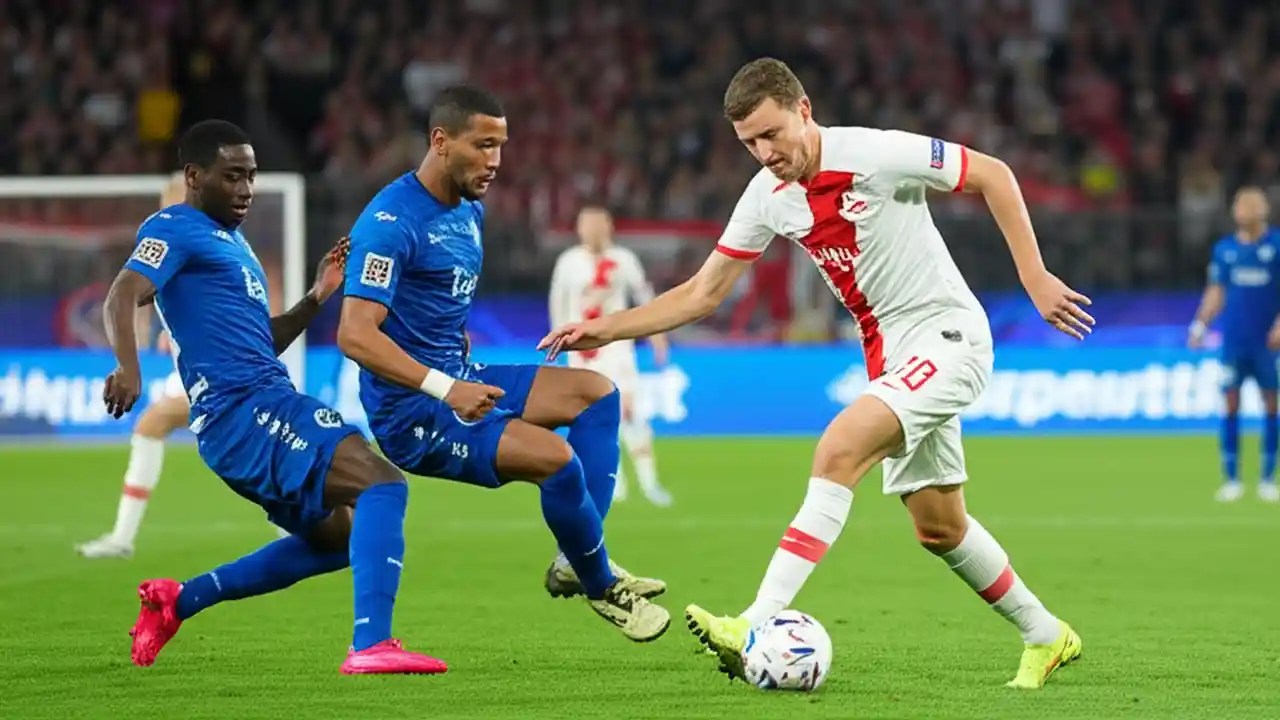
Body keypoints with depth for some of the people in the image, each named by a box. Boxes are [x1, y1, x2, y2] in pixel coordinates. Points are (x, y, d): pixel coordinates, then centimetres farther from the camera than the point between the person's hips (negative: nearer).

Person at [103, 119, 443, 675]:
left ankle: (177, 601, 26)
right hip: (244, 406, -10)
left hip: (265, 406, 10)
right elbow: (123, 297, -19)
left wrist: (317, 298, 16)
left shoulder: (233, 241, 26)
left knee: (336, 538, 24)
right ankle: (371, 645, -36)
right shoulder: (176, 229, -3)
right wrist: (128, 368, -37)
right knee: (383, 484, -23)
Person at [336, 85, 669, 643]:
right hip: (412, 412, -10)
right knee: (556, 458, -25)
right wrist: (444, 387, -35)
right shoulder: (392, 222, -18)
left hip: (458, 382, 10)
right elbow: (355, 335, -28)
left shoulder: (469, 212, 12)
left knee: (596, 393, 8)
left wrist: (463, 378, 17)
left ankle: (577, 564, 1)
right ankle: (602, 588, -1)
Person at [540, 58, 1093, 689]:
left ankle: (760, 624, -31)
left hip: (948, 333, -8)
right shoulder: (767, 195, 0)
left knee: (839, 447, -26)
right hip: (889, 353, 8)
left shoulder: (876, 153, -19)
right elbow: (702, 294, 7)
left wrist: (1034, 279, -13)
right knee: (939, 528, 12)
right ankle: (1044, 637, 31)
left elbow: (993, 175, -11)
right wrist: (607, 329, -2)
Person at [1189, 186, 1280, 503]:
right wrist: (1200, 325, 1)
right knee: (1230, 403, -1)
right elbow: (1216, 292, 13)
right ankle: (1231, 479, 3)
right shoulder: (1224, 249, 9)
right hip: (1234, 340, 2)